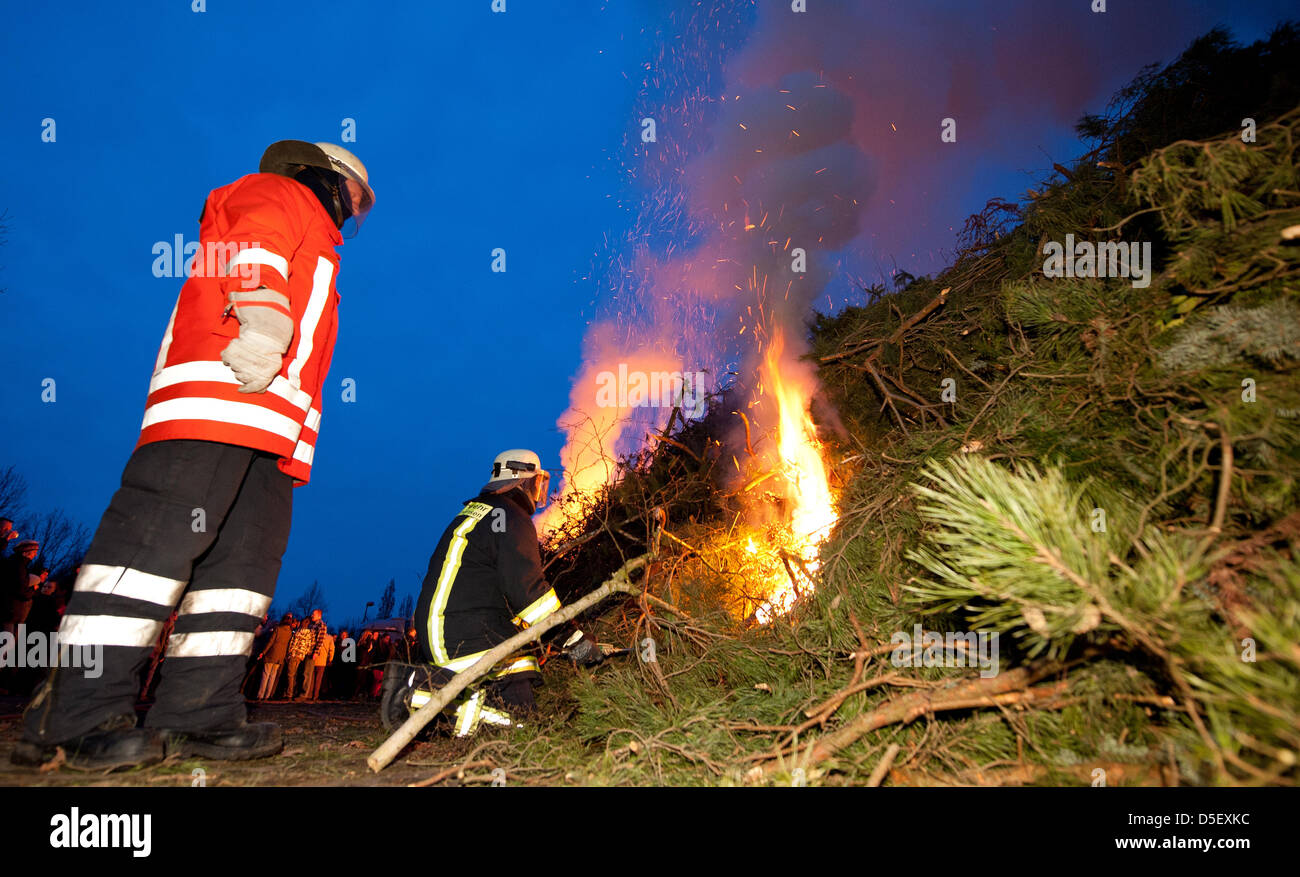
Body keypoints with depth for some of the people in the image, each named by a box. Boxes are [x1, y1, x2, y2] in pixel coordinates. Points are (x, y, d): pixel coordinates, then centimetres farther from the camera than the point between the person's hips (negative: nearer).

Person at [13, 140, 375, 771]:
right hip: (218, 392, -9)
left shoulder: (314, 257, 39)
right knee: (163, 534, -17)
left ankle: (196, 715, -2)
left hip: (269, 428, 10)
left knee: (248, 555, -1)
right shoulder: (279, 193, 18)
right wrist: (262, 313, -24)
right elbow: (254, 246, -6)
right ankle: (76, 716, -16)